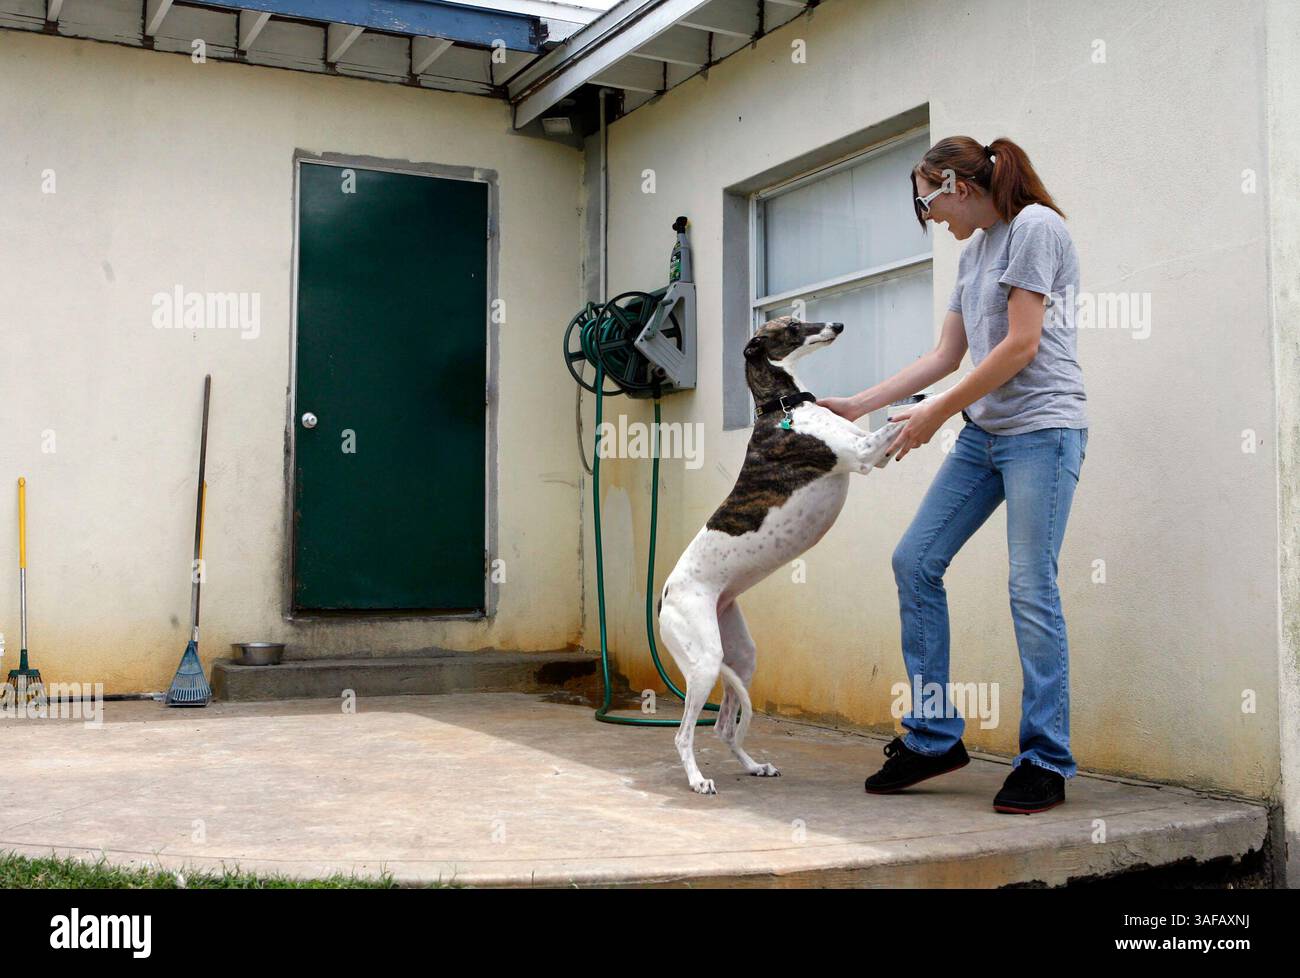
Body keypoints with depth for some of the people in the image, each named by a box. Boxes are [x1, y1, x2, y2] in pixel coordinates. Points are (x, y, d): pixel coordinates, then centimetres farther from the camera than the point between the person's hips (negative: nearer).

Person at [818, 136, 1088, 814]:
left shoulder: (1035, 226, -6)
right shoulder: (974, 251, 19)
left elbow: (1021, 346, -13)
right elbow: (945, 357, 18)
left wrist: (934, 416, -10)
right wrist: (856, 406, 14)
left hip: (1041, 427, -9)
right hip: (983, 429, 9)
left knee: (1031, 587, -10)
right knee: (915, 562, 2)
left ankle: (1046, 762, 0)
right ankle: (933, 737, 9)